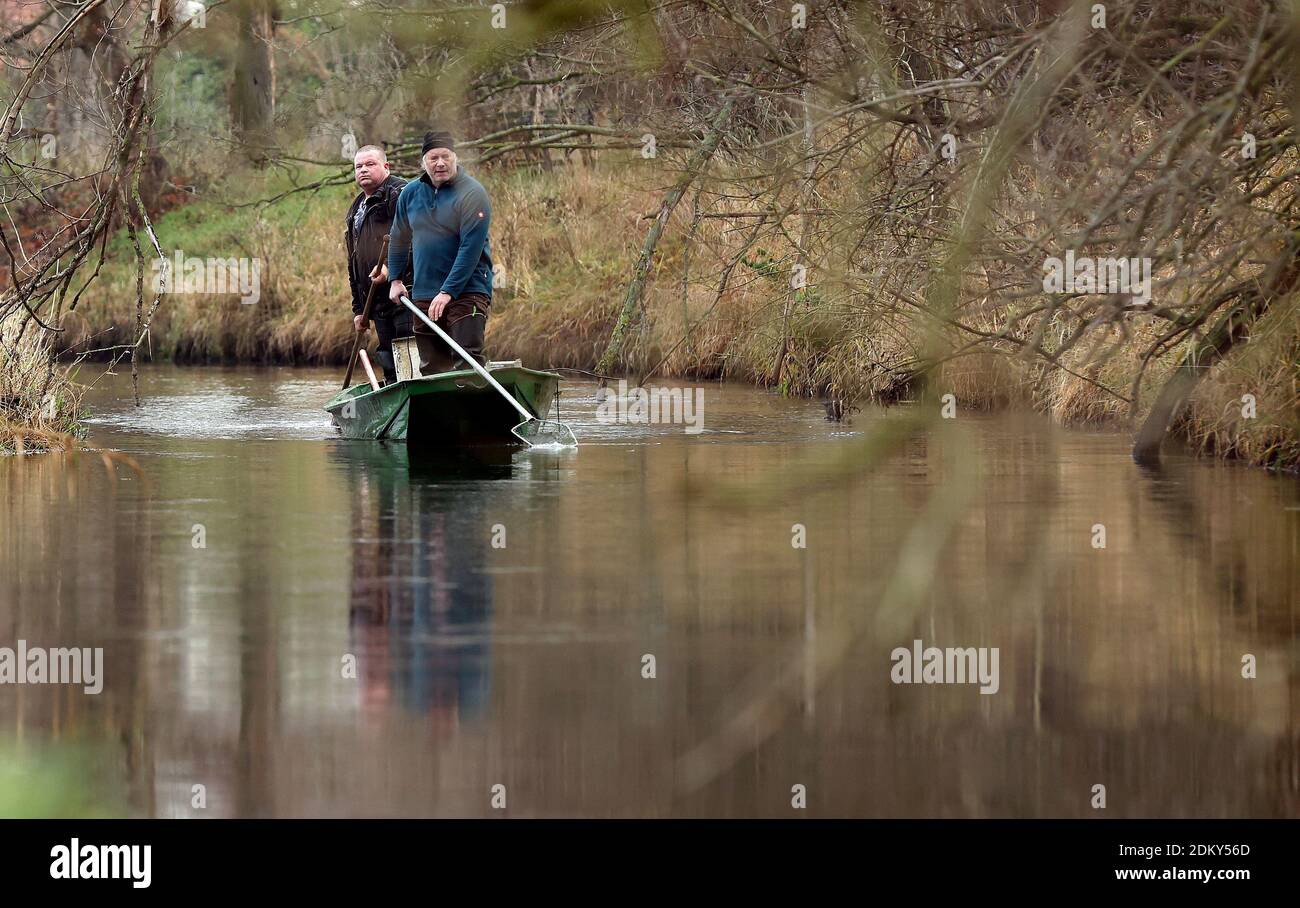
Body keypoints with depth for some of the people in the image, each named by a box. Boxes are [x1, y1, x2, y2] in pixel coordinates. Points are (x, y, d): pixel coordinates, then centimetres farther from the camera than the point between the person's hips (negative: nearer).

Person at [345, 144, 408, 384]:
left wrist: (390, 264, -30)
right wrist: (358, 309, 26)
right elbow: (353, 263, 29)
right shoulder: (356, 209, 27)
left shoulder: (399, 192, -2)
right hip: (379, 304, 9)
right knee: (389, 363, 9)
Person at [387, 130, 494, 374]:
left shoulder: (472, 194, -10)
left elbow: (471, 249, -17)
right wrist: (396, 279, 21)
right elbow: (399, 239, 24)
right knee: (431, 368, 5)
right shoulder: (410, 193, 9)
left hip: (466, 290, -6)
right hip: (423, 296, 6)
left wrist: (448, 292, -21)